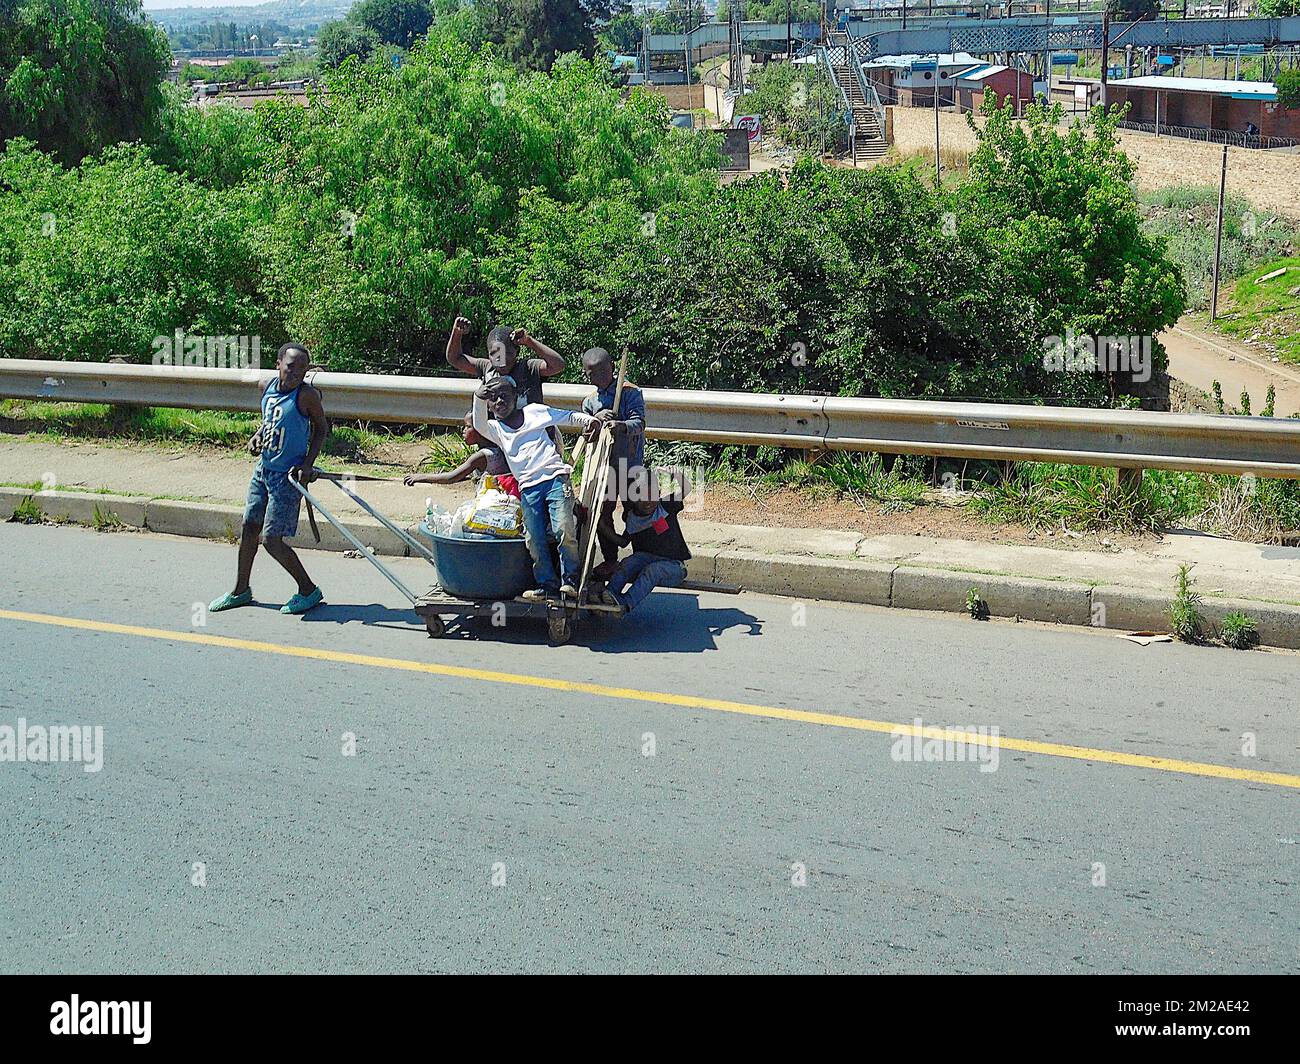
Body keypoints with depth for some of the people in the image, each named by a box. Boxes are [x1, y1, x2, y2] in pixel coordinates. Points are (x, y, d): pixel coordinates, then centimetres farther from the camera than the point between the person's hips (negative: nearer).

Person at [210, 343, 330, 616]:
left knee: (271, 539, -6)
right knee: (249, 527, 14)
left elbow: (321, 428, -6)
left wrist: (308, 463, -15)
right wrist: (257, 436, -1)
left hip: (287, 476, -7)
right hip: (263, 468, 7)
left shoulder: (307, 395, -18)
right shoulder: (268, 388, 0)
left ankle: (309, 591, 10)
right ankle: (241, 590, 31)